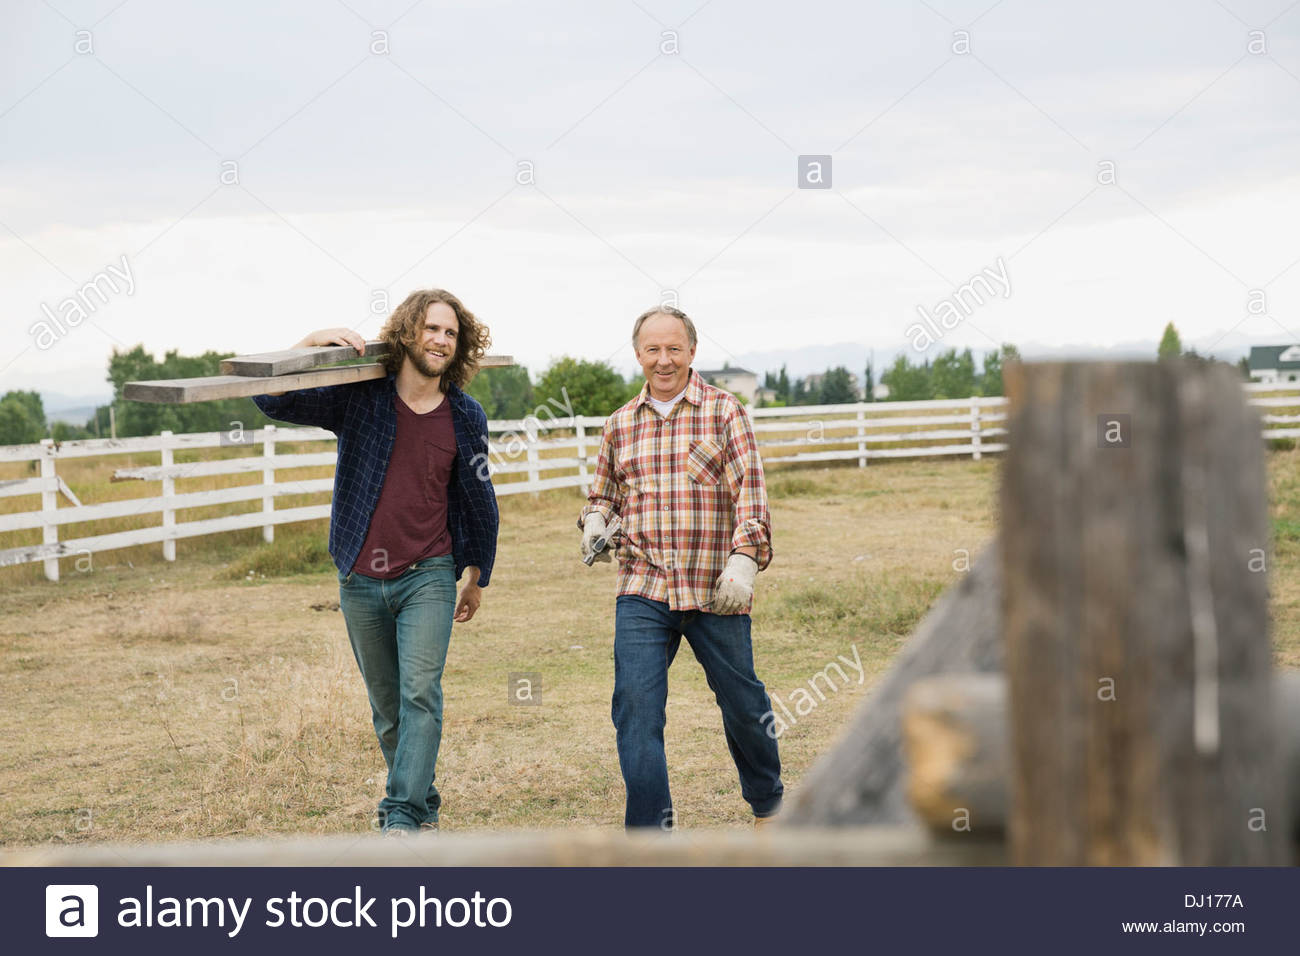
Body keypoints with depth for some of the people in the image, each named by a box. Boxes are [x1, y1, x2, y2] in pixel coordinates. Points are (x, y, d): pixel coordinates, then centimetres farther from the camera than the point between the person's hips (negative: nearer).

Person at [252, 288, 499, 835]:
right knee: (387, 706, 11)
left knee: (420, 693, -17)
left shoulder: (466, 417, 1)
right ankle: (424, 803, 28)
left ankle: (402, 817, -19)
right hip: (361, 581, 1)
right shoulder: (359, 398, -3)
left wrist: (478, 580, 19)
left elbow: (479, 501, 13)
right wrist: (313, 343, -21)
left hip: (428, 576, -1)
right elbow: (273, 400, -6)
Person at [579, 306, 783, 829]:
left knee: (742, 702, 9)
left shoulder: (723, 411, 1)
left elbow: (750, 491, -7)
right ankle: (651, 831, -4)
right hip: (643, 590, 2)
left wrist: (745, 558, -20)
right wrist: (595, 521, 2)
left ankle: (767, 804, 34)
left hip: (716, 589, -2)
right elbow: (604, 491, 25)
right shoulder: (621, 423, 12)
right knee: (635, 704, -10)